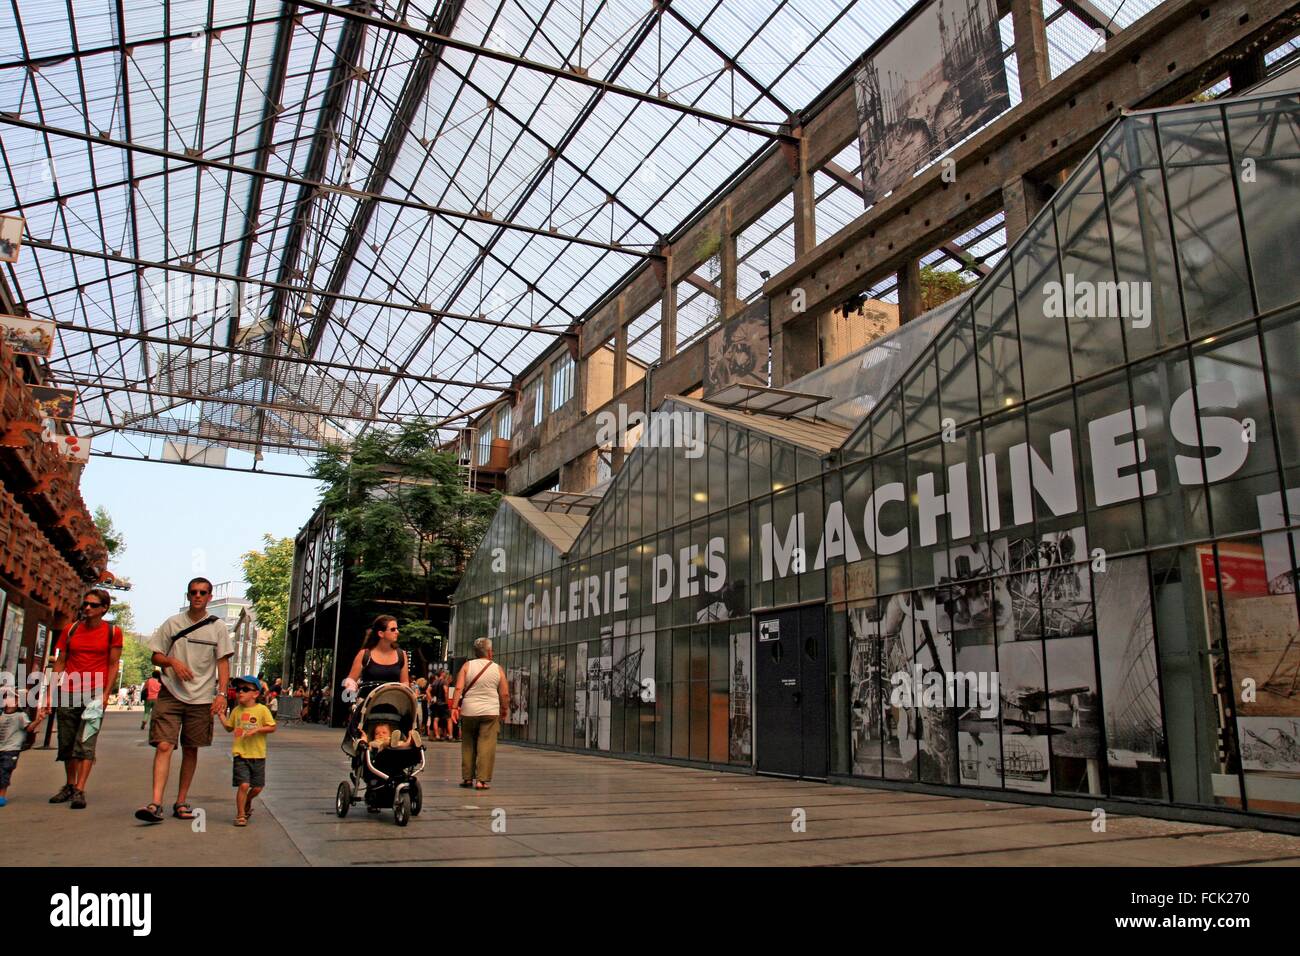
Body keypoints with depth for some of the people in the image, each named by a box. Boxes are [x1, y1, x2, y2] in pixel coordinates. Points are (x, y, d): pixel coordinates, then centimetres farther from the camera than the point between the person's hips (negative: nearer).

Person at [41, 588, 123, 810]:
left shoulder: (113, 632, 1)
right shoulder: (71, 630, 9)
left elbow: (113, 664, 1)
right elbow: (60, 662, 11)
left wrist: (105, 694, -8)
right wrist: (50, 694, 5)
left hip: (95, 693, -4)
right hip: (68, 692, 4)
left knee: (86, 742, -11)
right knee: (66, 743, 10)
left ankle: (80, 791, -12)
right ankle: (70, 785, 26)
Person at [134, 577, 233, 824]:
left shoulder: (217, 626, 5)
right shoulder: (172, 623, 6)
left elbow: (223, 662, 4)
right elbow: (156, 656, 10)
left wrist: (221, 694, -7)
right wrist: (173, 661, -12)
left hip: (202, 698, 0)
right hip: (171, 694, 0)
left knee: (190, 749, 7)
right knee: (163, 745, -11)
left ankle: (181, 801, 17)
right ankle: (156, 803, -14)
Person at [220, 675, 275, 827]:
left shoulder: (262, 709, -6)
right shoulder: (236, 710, 7)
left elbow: (272, 727, -7)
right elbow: (229, 727, 18)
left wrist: (256, 729, -20)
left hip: (258, 755, -1)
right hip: (240, 755, 1)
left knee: (258, 787, 6)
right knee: (243, 785, -12)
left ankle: (247, 802, 39)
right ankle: (240, 815, 4)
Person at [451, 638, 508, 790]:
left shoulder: (467, 666, 3)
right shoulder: (497, 668, 2)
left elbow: (459, 688, -7)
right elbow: (505, 693, 2)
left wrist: (455, 706, -7)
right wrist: (505, 709, 15)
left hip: (469, 711, 2)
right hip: (490, 712, -2)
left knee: (468, 745, 14)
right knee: (486, 746, -1)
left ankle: (467, 777, 19)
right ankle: (482, 779, -6)